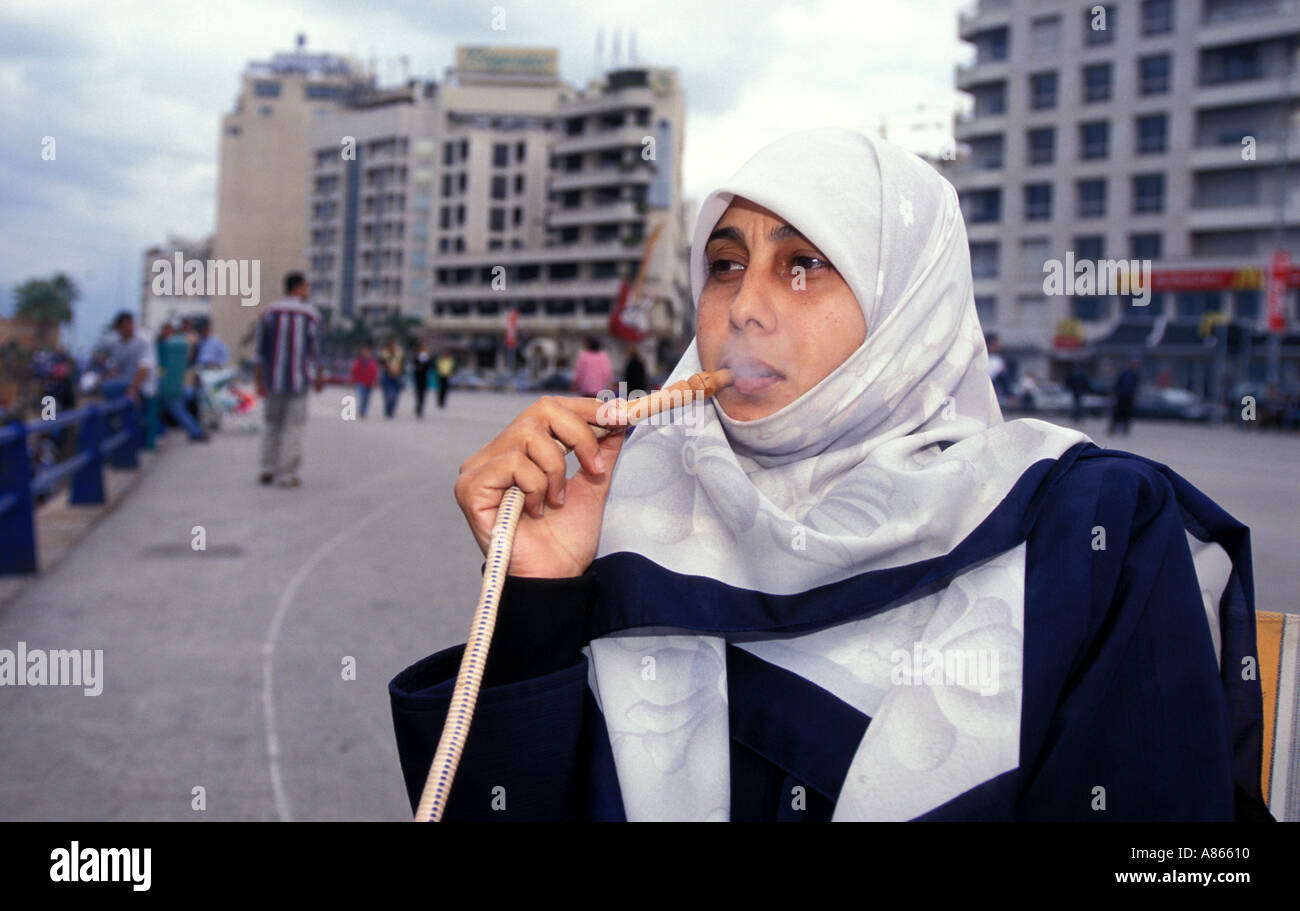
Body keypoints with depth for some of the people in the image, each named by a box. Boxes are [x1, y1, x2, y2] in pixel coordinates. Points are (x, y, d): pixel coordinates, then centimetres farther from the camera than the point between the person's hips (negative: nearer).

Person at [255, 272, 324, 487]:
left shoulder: (269, 312, 1)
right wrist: (320, 378, 12)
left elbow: (261, 350, 1)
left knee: (271, 422, 16)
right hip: (299, 378, -2)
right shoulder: (311, 315, -4)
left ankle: (268, 468, 16)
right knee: (293, 425, 3)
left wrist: (260, 381, 5)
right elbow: (315, 351, -1)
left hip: (273, 379, 2)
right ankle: (287, 474, 2)